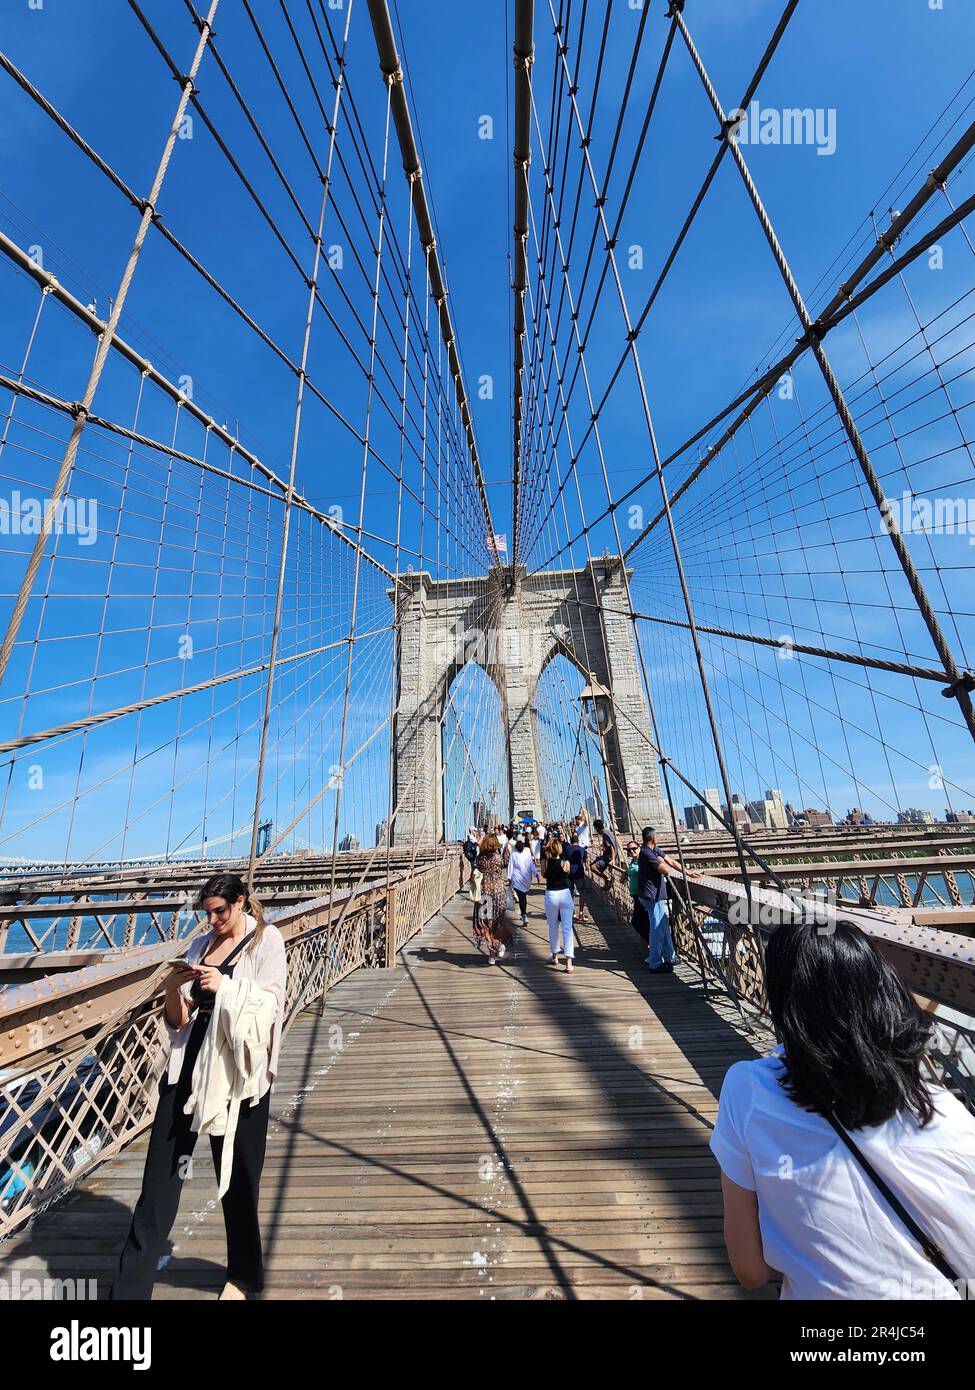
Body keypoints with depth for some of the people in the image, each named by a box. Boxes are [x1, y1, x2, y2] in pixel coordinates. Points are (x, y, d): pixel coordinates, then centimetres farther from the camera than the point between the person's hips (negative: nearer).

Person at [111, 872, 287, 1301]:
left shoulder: (266, 941, -10)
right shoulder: (200, 945, 6)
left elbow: (269, 1008, -14)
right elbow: (178, 1020, 9)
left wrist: (226, 985, -26)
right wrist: (174, 989, -11)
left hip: (237, 1072, -4)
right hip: (188, 1066, 4)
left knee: (236, 1179, 13)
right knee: (160, 1176, 4)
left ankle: (244, 1276, 38)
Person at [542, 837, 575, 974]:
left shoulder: (546, 862, -8)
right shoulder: (565, 862, -9)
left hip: (550, 895, 1)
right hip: (565, 894, 0)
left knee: (553, 927, 19)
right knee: (567, 928, 2)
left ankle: (554, 956, 34)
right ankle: (568, 962, -3)